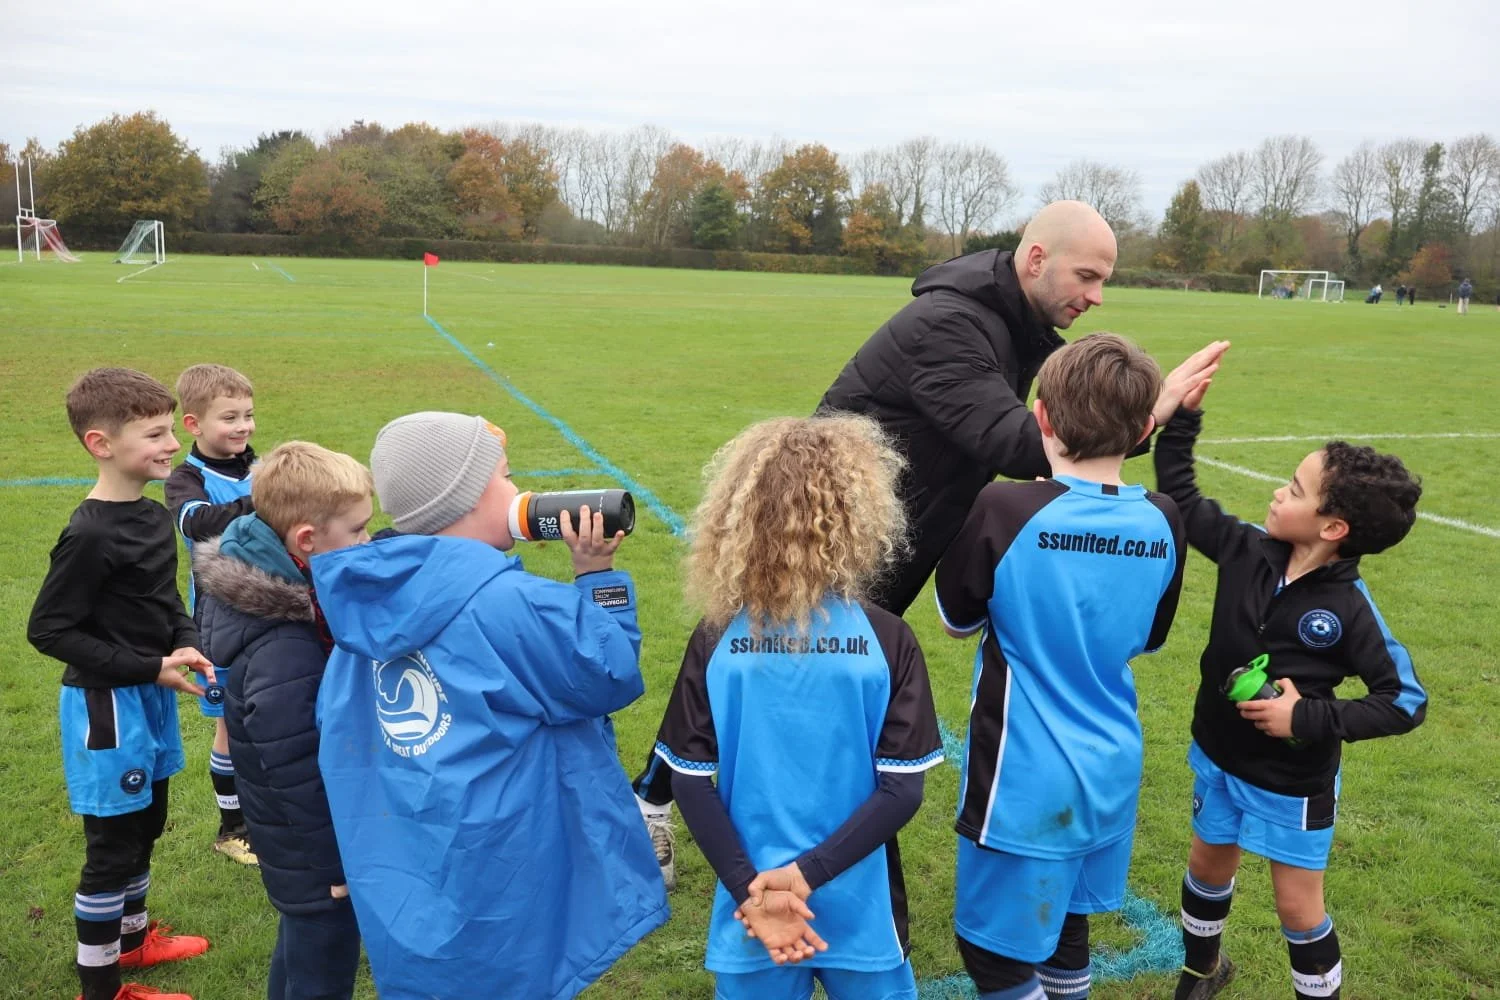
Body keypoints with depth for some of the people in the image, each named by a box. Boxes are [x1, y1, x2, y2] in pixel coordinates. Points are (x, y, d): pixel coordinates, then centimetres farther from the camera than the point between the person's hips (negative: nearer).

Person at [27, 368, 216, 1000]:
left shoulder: (153, 517, 2)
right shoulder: (90, 536, -23)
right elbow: (48, 629, -20)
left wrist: (185, 643, -5)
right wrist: (149, 669, -20)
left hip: (150, 697, 8)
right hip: (107, 706, -8)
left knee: (145, 824, 22)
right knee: (113, 845, 5)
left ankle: (132, 938, 42)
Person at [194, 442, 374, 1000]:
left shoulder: (280, 591, -5)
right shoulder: (286, 649, -34)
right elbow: (295, 770, -28)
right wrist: (337, 860, -19)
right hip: (315, 853, -9)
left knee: (302, 953, 29)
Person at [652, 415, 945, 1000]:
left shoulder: (715, 643, -10)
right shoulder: (887, 641, -13)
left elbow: (690, 783, -8)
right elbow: (901, 790, -15)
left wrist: (752, 890, -6)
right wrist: (808, 875, -13)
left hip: (748, 897, 1)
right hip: (858, 909, -1)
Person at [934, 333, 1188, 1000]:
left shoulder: (1003, 511, -21)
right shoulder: (1162, 523, -6)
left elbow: (958, 619, -3)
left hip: (1027, 780, -6)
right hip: (1111, 771, 6)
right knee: (1064, 927, 24)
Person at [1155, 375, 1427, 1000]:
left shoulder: (1349, 610, -24)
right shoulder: (1246, 551, -12)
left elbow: (1406, 701, -18)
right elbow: (1179, 496, -3)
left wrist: (1310, 718, -24)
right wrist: (1182, 415, -11)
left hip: (1292, 780, -5)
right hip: (1218, 755, 5)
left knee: (1298, 907, 6)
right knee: (1208, 865, 23)